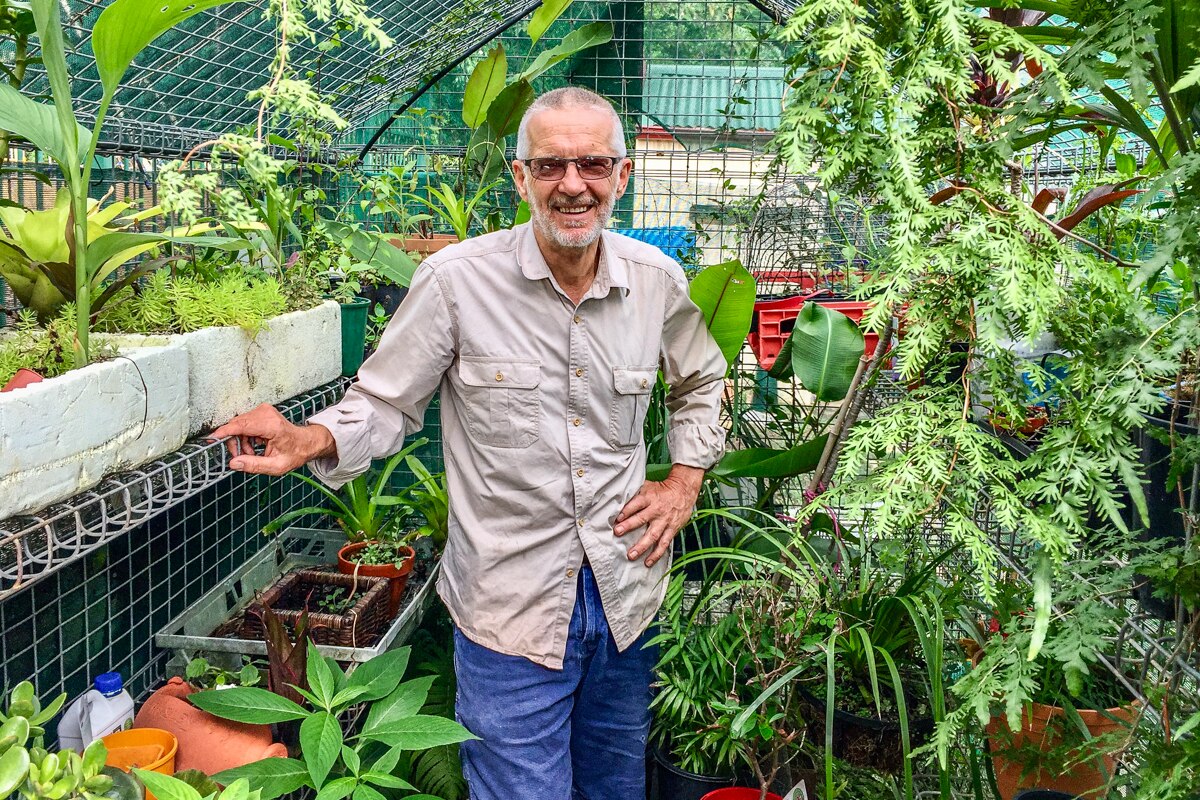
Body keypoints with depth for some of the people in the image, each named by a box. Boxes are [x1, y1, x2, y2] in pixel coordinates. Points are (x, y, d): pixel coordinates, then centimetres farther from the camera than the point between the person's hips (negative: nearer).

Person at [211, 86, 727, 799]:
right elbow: (385, 404, -5)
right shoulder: (458, 280, -13)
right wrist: (311, 439, -24)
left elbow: (702, 384, 18)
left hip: (627, 591, 5)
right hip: (511, 602, -4)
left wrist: (686, 479, 6)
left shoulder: (658, 281, -1)